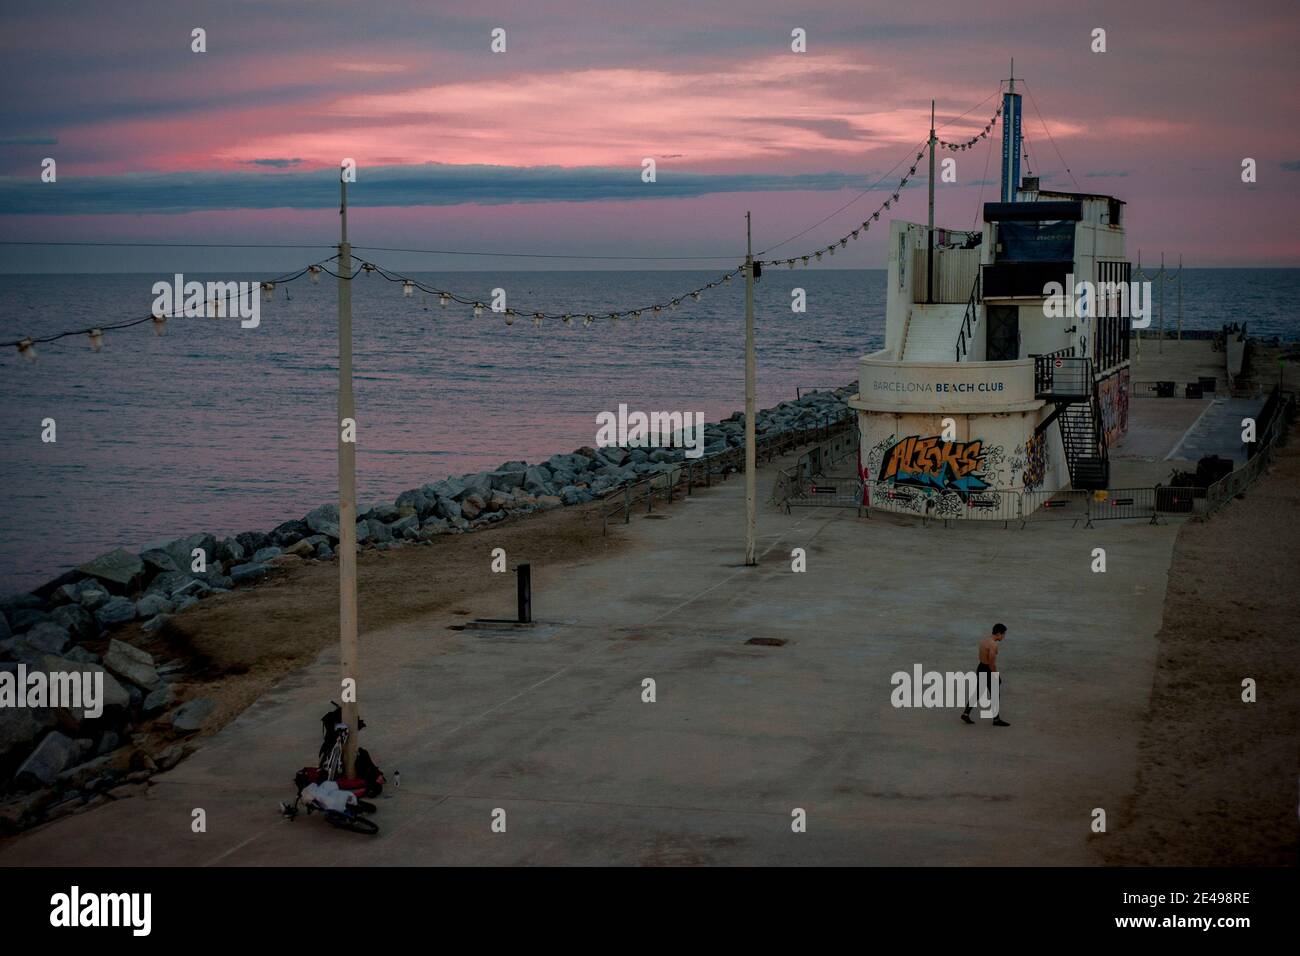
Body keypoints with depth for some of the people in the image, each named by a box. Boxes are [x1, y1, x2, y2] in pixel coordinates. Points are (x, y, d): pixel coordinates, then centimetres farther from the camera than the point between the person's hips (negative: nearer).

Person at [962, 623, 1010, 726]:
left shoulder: (984, 641, 8)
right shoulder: (993, 645, -22)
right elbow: (992, 663, -24)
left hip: (980, 668, 9)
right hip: (988, 671, -9)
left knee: (977, 693, 16)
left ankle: (966, 714, 15)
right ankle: (996, 719, 15)